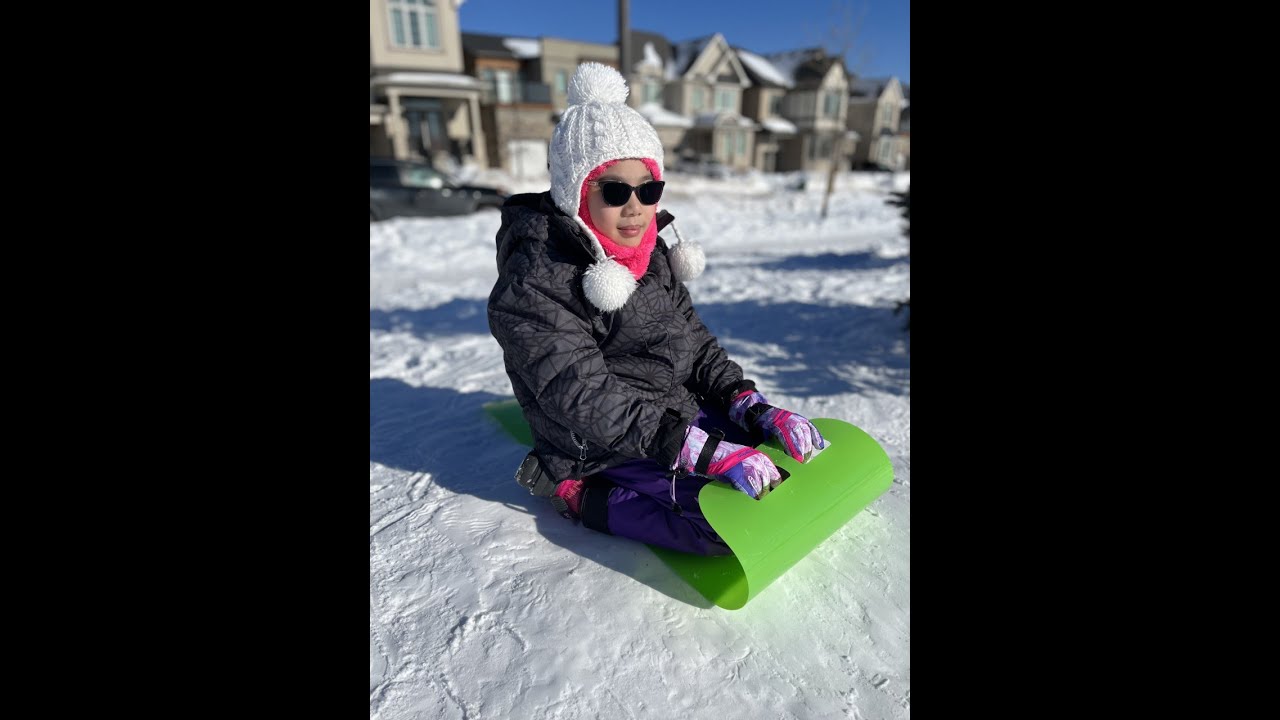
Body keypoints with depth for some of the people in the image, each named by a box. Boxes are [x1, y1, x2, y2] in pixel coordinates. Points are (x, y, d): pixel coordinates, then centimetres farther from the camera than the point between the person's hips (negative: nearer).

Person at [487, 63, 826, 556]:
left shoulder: (653, 255, 6)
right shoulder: (535, 284, -19)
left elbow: (696, 345, 8)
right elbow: (588, 403, -25)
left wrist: (756, 409, -7)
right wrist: (708, 451, -29)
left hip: (680, 416, 8)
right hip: (605, 448, -7)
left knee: (805, 455, 2)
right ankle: (589, 499, -8)